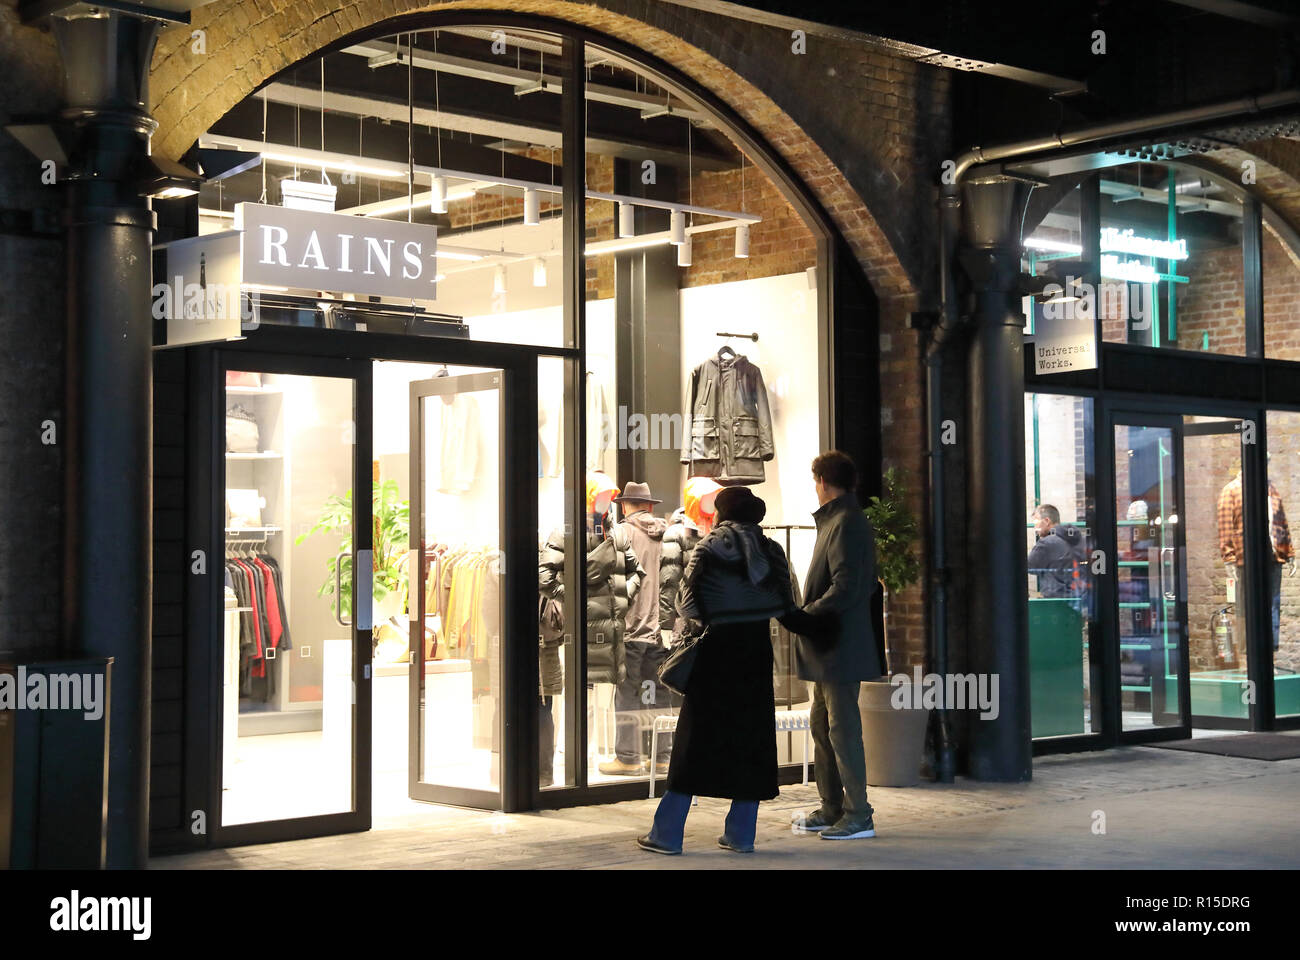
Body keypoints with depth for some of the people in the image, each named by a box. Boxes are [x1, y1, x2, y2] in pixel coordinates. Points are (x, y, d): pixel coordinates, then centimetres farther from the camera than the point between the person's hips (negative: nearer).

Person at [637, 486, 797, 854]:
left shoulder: (709, 548, -2)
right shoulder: (770, 550, 5)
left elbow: (687, 600, -8)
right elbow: (785, 606, 0)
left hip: (716, 648, -2)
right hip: (756, 650, 2)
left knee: (697, 737, 1)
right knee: (750, 736, 8)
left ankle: (667, 832, 3)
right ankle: (741, 833, 8)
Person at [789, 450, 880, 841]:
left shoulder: (845, 523, -15)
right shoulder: (838, 520, 17)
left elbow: (846, 587, -23)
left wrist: (805, 617, -18)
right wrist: (809, 616, 17)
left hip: (841, 645, -11)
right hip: (829, 646, 11)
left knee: (843, 728, -7)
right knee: (822, 724, 15)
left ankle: (858, 816, -2)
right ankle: (832, 809, 22)